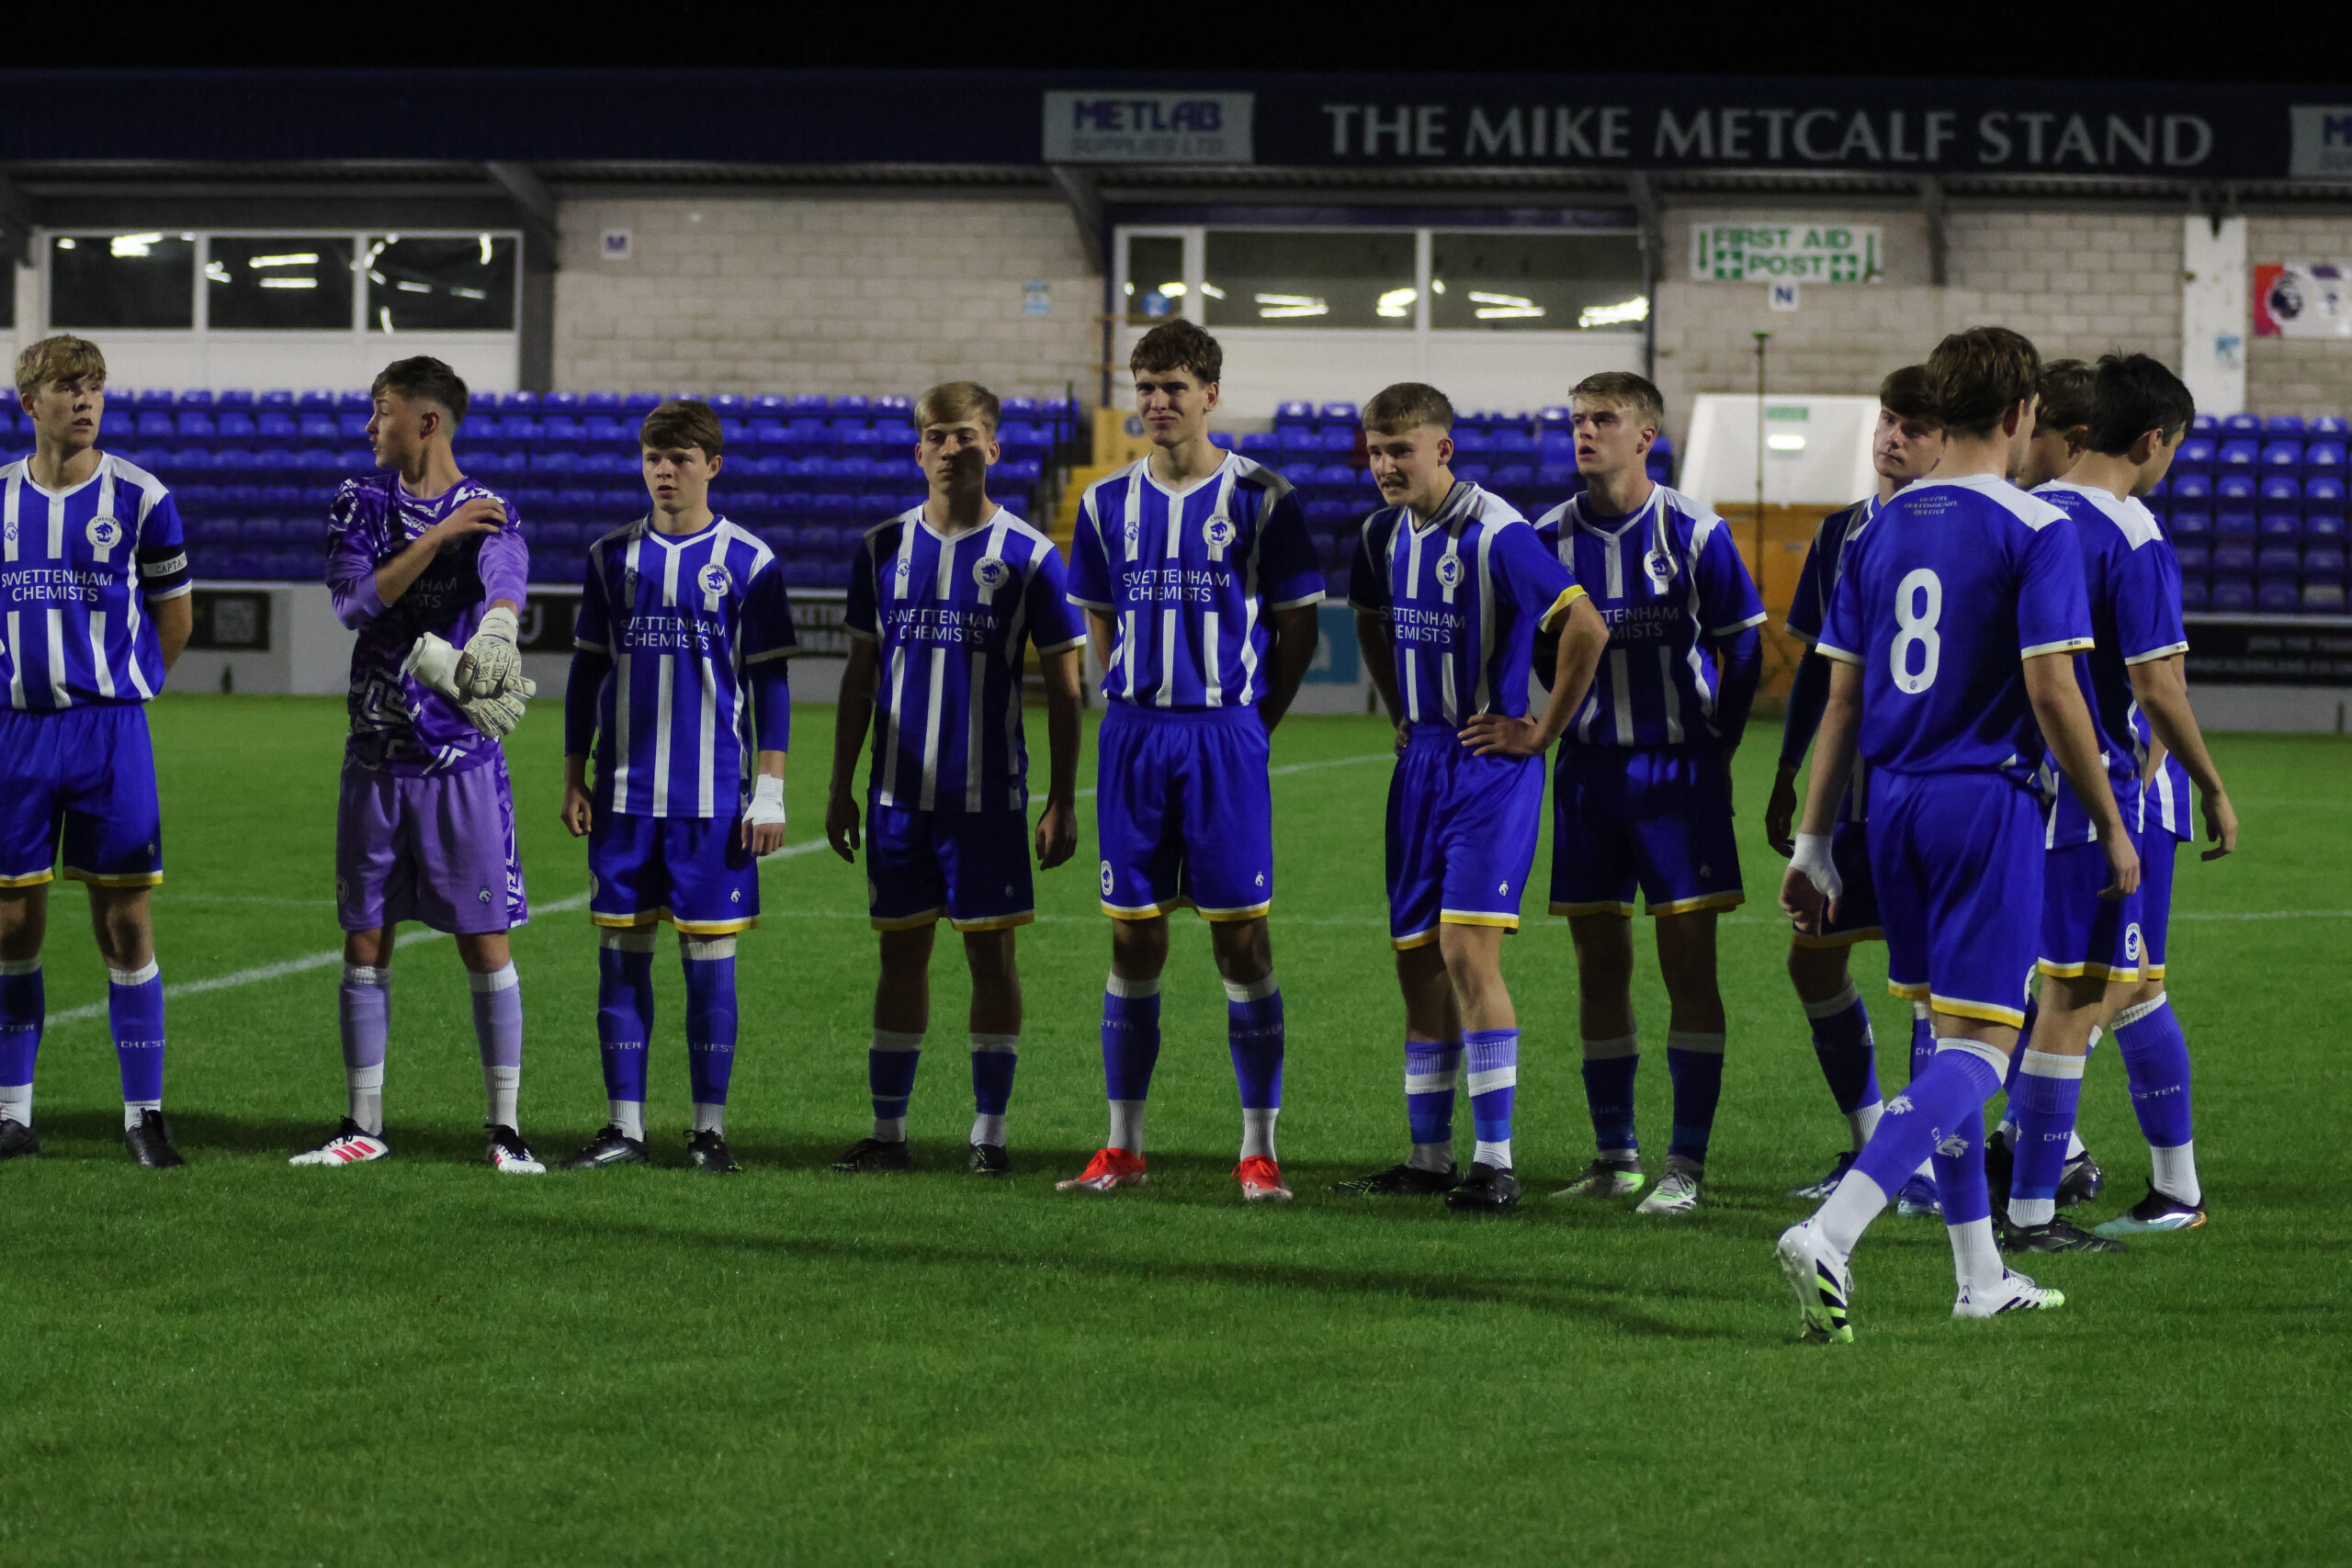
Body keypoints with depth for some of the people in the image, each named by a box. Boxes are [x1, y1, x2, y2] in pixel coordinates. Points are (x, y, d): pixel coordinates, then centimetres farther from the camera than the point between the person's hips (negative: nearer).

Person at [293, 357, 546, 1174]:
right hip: (376, 759, 3)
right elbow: (355, 601, -9)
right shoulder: (360, 502, 6)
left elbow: (504, 577, -25)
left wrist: (494, 633, -48)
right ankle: (364, 1124, 17)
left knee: (486, 945, -3)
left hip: (463, 761, -3)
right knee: (365, 943, 7)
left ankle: (505, 1128, 5)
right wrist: (437, 537, -21)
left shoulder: (490, 515, -2)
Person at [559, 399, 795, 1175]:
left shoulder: (747, 561, 0)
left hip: (713, 796, -3)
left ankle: (709, 1129, 6)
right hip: (624, 795, 3)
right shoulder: (613, 556, 8)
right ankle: (624, 1125, 10)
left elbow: (770, 681, 1)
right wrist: (574, 779, 9)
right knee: (620, 952, 3)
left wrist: (770, 790, -4)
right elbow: (587, 668, 13)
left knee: (710, 956, -1)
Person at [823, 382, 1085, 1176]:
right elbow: (860, 673, 12)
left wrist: (1063, 802, -5)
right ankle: (888, 1131, 12)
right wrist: (841, 787, 9)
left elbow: (1062, 688, 0)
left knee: (991, 953, 0)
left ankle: (989, 1131, 8)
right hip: (899, 792, 3)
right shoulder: (883, 547, 6)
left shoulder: (1029, 556, -3)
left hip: (990, 796, -3)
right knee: (901, 953, 7)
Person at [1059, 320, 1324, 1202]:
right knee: (1132, 939, 5)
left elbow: (1298, 628, 2)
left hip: (1226, 736, -3)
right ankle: (1124, 1146, 12)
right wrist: (1133, 696, 8)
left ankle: (1259, 1150, 0)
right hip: (1133, 736, 3)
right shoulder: (1108, 502, 8)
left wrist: (1252, 721, -1)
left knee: (1241, 937, -4)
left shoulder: (1260, 499, -2)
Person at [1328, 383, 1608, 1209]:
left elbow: (1587, 629, -20)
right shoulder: (1385, 534, 8)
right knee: (1417, 957, 9)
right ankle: (1429, 1156, 18)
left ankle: (1496, 1161, -13)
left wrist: (1542, 735, -13)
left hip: (1491, 762, -8)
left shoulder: (1496, 534, -17)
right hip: (1421, 761, 8)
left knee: (1465, 945, -16)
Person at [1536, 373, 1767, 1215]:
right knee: (1600, 963, 6)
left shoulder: (1694, 533, -6)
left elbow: (1743, 646, 3)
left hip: (1678, 767, -3)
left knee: (1688, 962, -6)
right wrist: (1539, 730, 8)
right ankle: (1615, 1157, 15)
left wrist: (1713, 747, 3)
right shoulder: (1552, 537, 2)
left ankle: (1687, 1166, -4)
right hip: (1588, 767, 3)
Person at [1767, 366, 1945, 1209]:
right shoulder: (1841, 532, 11)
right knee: (1814, 958, 8)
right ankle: (1871, 1142, 21)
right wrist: (1786, 779, 17)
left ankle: (1930, 1158, 1)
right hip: (1851, 783, 6)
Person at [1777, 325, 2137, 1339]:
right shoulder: (2034, 531, -9)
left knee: (1948, 1030, 18)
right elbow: (2052, 694, -14)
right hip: (1989, 804, -7)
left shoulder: (1879, 531, 9)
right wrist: (2112, 830, -4)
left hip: (1894, 802, 7)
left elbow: (1842, 697, 10)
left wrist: (1812, 845, 13)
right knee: (1979, 1048, -7)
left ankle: (1980, 1276, 23)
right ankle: (1830, 1234, -25)